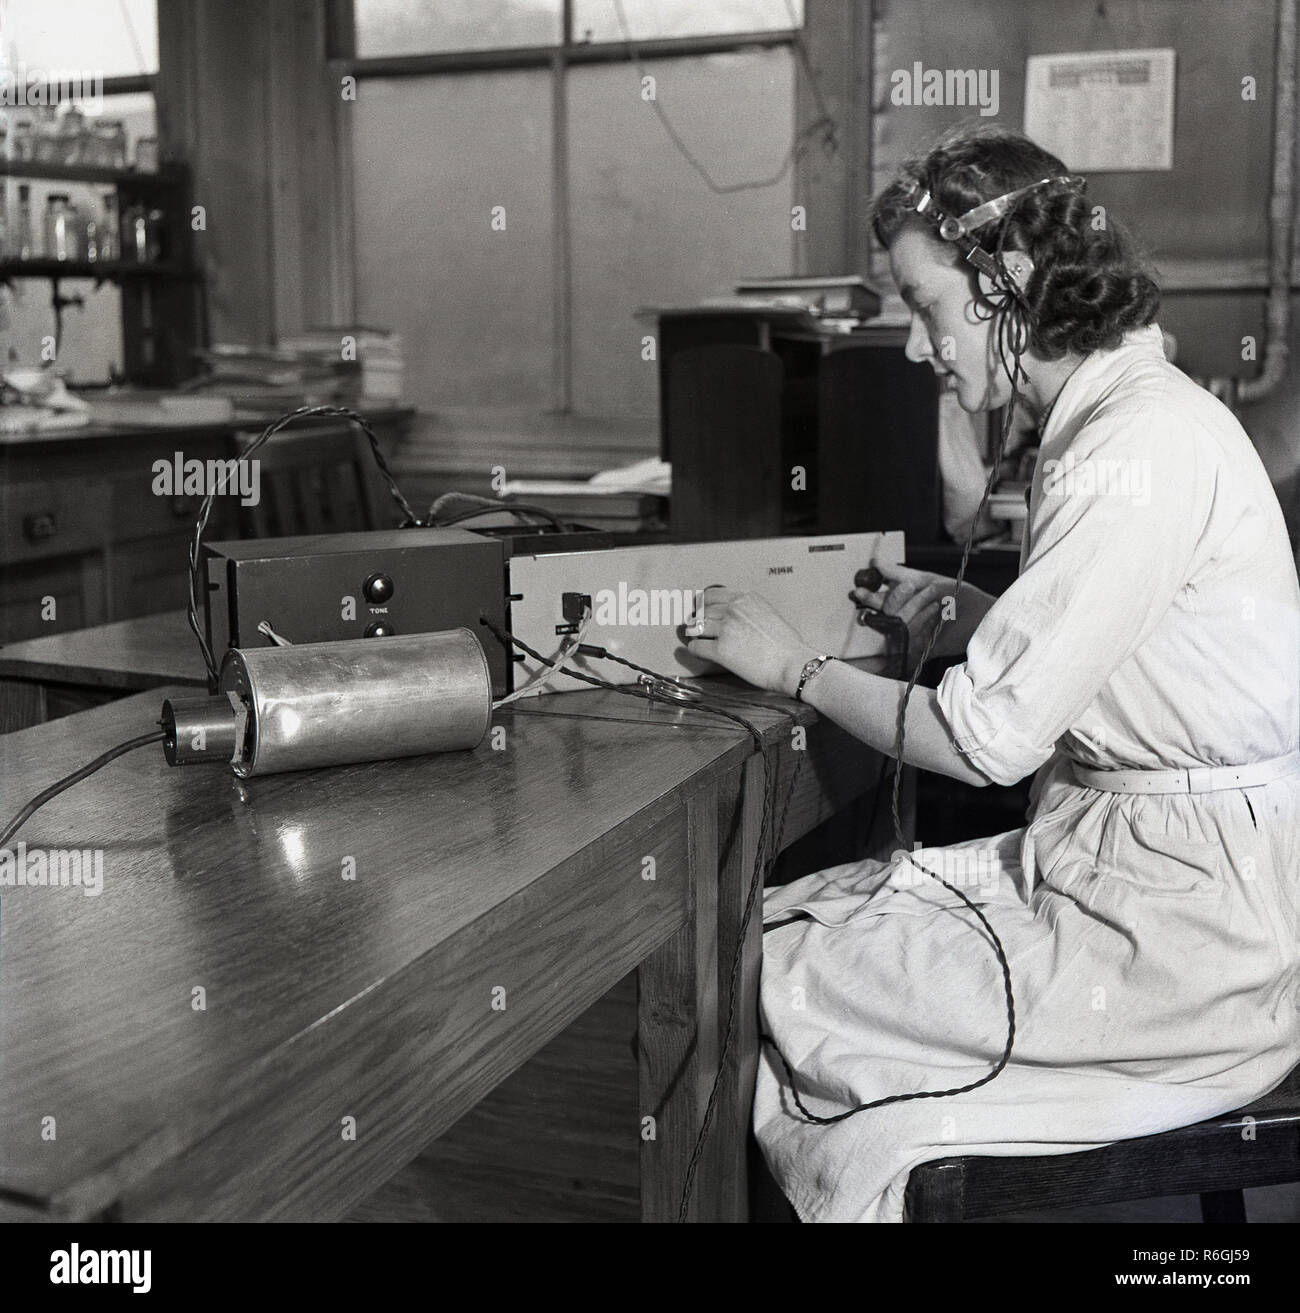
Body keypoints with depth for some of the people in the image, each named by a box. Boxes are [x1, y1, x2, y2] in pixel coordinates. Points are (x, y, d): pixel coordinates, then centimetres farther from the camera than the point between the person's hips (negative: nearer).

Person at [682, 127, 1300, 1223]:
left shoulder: (1143, 449, -21)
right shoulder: (1111, 416, 10)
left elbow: (991, 737, -21)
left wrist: (796, 669, -8)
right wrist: (962, 617, 5)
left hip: (1189, 924, -9)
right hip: (1109, 856, 9)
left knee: (769, 986, -8)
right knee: (770, 922, 4)